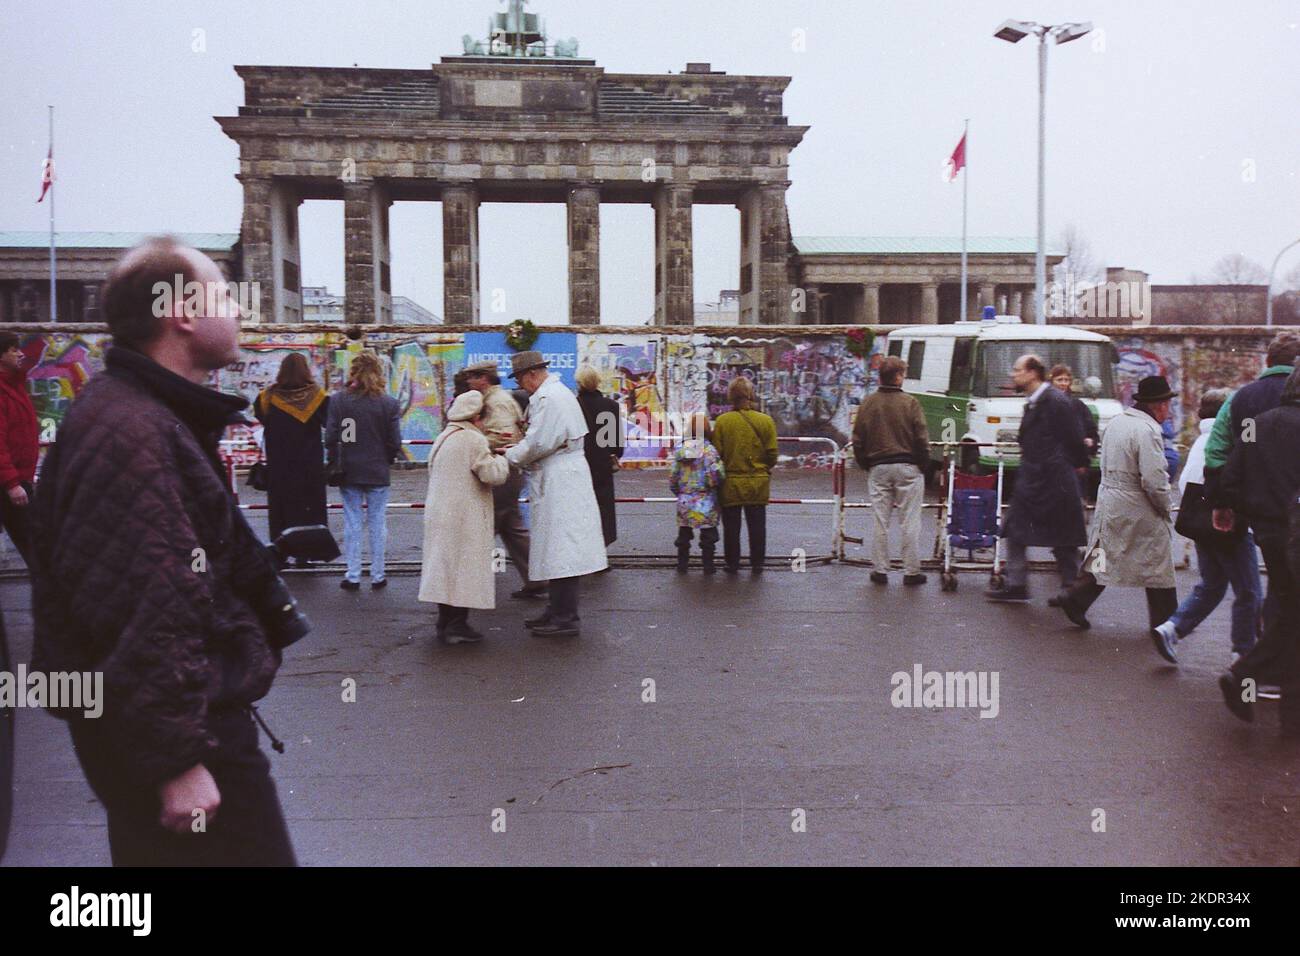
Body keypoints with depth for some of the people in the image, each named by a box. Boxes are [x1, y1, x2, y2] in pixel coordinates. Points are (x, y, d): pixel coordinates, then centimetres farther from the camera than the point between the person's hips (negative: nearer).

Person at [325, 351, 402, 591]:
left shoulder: (338, 399, -5)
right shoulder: (389, 403, -6)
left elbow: (330, 438, -6)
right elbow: (395, 442, -6)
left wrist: (336, 462, 9)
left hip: (348, 472, 1)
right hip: (378, 473, -1)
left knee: (352, 522, 8)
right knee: (377, 523, 8)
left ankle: (353, 576, 12)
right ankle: (377, 576, 14)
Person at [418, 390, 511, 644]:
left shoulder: (444, 437, 13)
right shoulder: (473, 440, -13)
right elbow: (493, 475, -19)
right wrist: (501, 460, 2)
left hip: (439, 514, 8)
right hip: (464, 518, -8)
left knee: (445, 565, 13)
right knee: (463, 567, -1)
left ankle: (445, 622, 19)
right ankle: (457, 625, 0)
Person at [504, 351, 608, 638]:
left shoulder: (549, 398, -16)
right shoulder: (557, 392, 17)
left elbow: (538, 444, -18)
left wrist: (510, 456, -3)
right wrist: (519, 448, 12)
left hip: (559, 483, -11)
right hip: (560, 479, 11)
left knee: (560, 550, -6)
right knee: (559, 549, 15)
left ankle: (565, 619, -2)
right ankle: (558, 611, 23)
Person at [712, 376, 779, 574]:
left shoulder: (722, 421, -10)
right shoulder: (765, 421, -5)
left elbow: (717, 453, -6)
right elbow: (772, 454, -2)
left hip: (731, 483, -1)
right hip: (758, 483, 1)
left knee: (731, 526, 10)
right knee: (757, 525, 12)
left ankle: (732, 563, 16)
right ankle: (757, 563, 17)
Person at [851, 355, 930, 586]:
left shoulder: (868, 403, 1)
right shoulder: (910, 403, -8)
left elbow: (858, 440, 3)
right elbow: (922, 439, -8)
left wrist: (864, 465, 15)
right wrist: (922, 464, 5)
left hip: (877, 469, 3)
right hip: (907, 467, -2)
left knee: (880, 522, 8)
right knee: (910, 522, 4)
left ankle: (880, 570, 11)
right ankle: (911, 571, 7)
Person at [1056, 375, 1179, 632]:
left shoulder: (1115, 422, 8)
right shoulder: (1147, 431, -20)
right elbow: (1154, 480, -23)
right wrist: (1166, 509, -8)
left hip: (1107, 499, 8)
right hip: (1139, 509, -8)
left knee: (1104, 556, 16)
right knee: (1158, 564, 6)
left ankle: (1075, 600, 12)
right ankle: (1165, 621, 16)